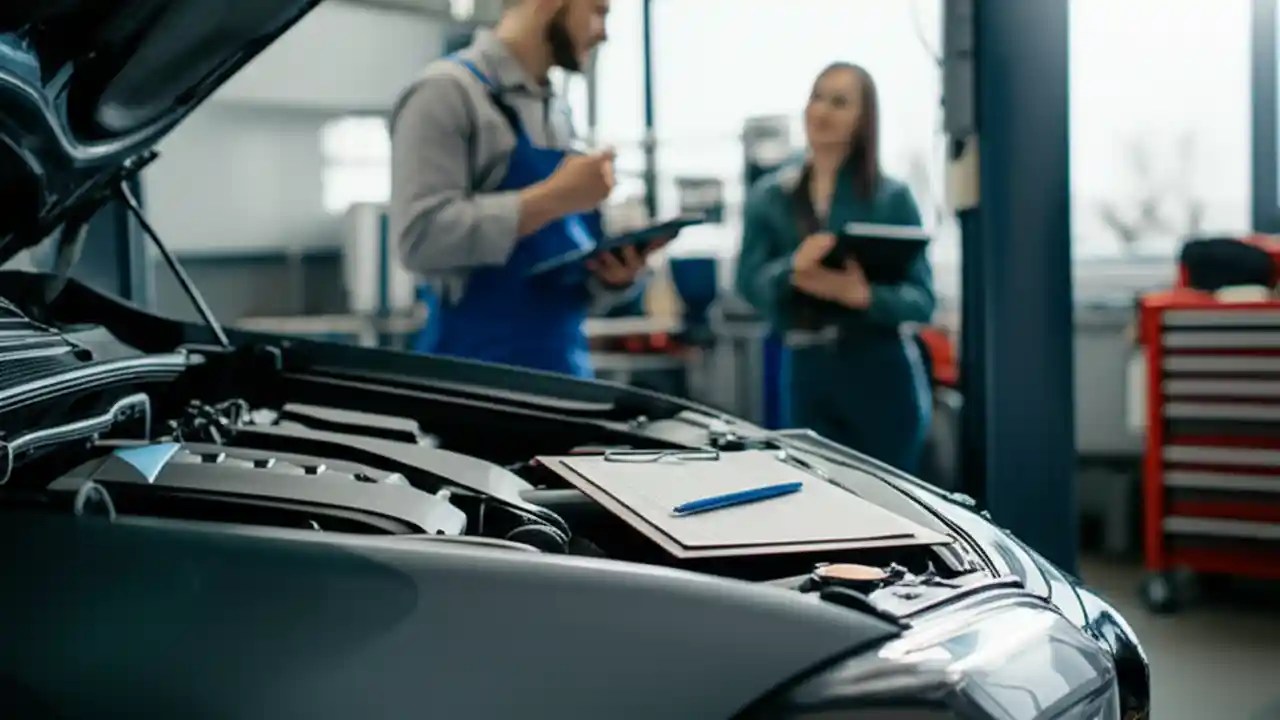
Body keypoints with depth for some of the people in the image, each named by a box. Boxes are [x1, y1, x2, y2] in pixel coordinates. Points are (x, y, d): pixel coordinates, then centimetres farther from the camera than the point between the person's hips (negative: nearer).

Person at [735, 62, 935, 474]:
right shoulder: (769, 196, 7)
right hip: (809, 373, 2)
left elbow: (923, 299, -5)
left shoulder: (891, 197, 1)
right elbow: (749, 282, -3)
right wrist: (793, 268, -24)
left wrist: (862, 295, -25)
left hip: (882, 374, -2)